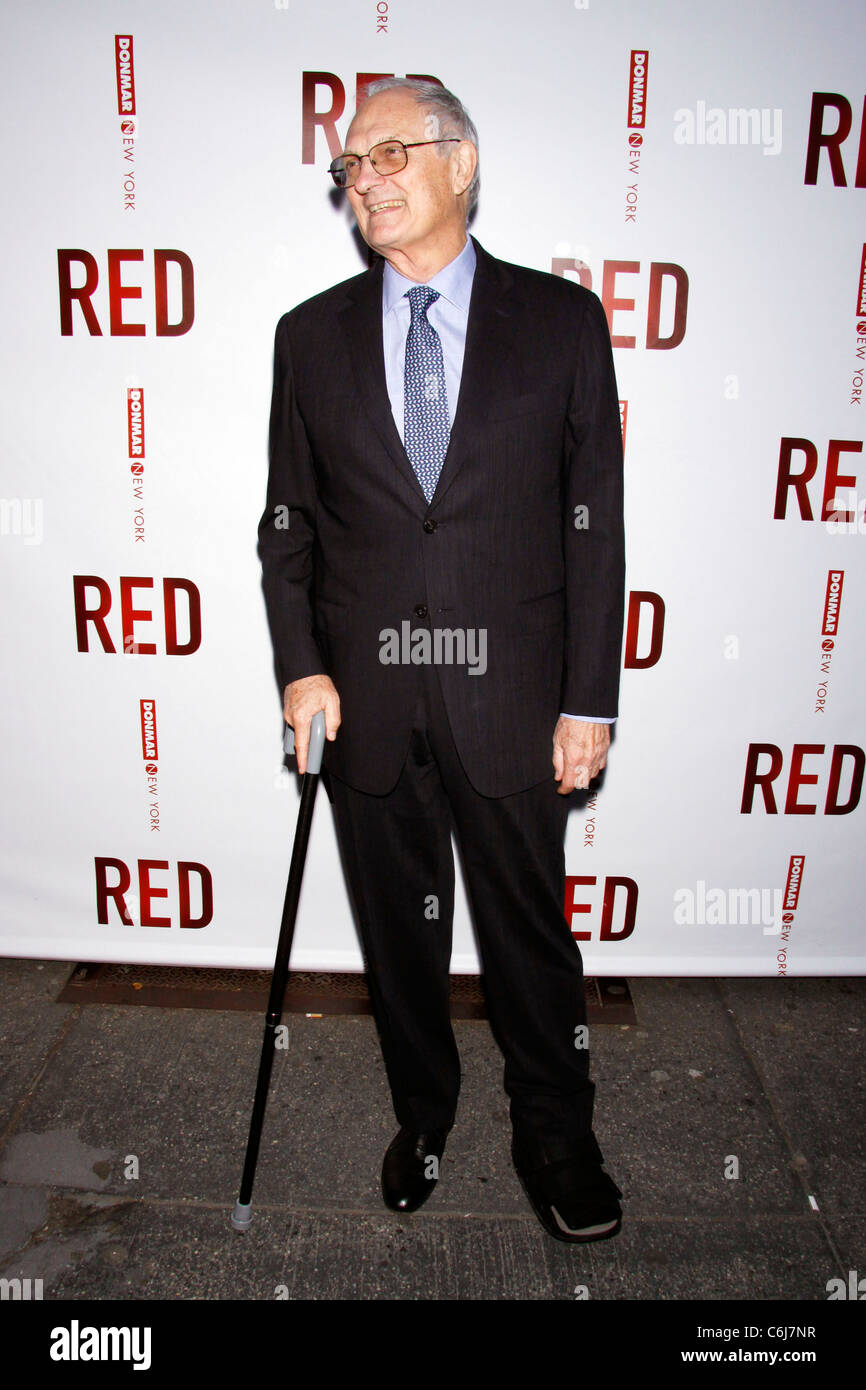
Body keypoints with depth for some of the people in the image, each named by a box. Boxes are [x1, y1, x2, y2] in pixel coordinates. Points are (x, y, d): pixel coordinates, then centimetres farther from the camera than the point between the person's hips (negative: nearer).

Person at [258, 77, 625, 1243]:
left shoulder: (562, 320, 2)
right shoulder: (312, 335, 8)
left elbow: (594, 521, -1)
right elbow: (288, 520, 8)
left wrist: (590, 700, -6)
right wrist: (300, 665, -5)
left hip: (509, 693, -1)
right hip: (364, 696, 2)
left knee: (530, 927, 11)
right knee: (397, 929, 16)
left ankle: (556, 1138, 35)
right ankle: (423, 1114, 40)